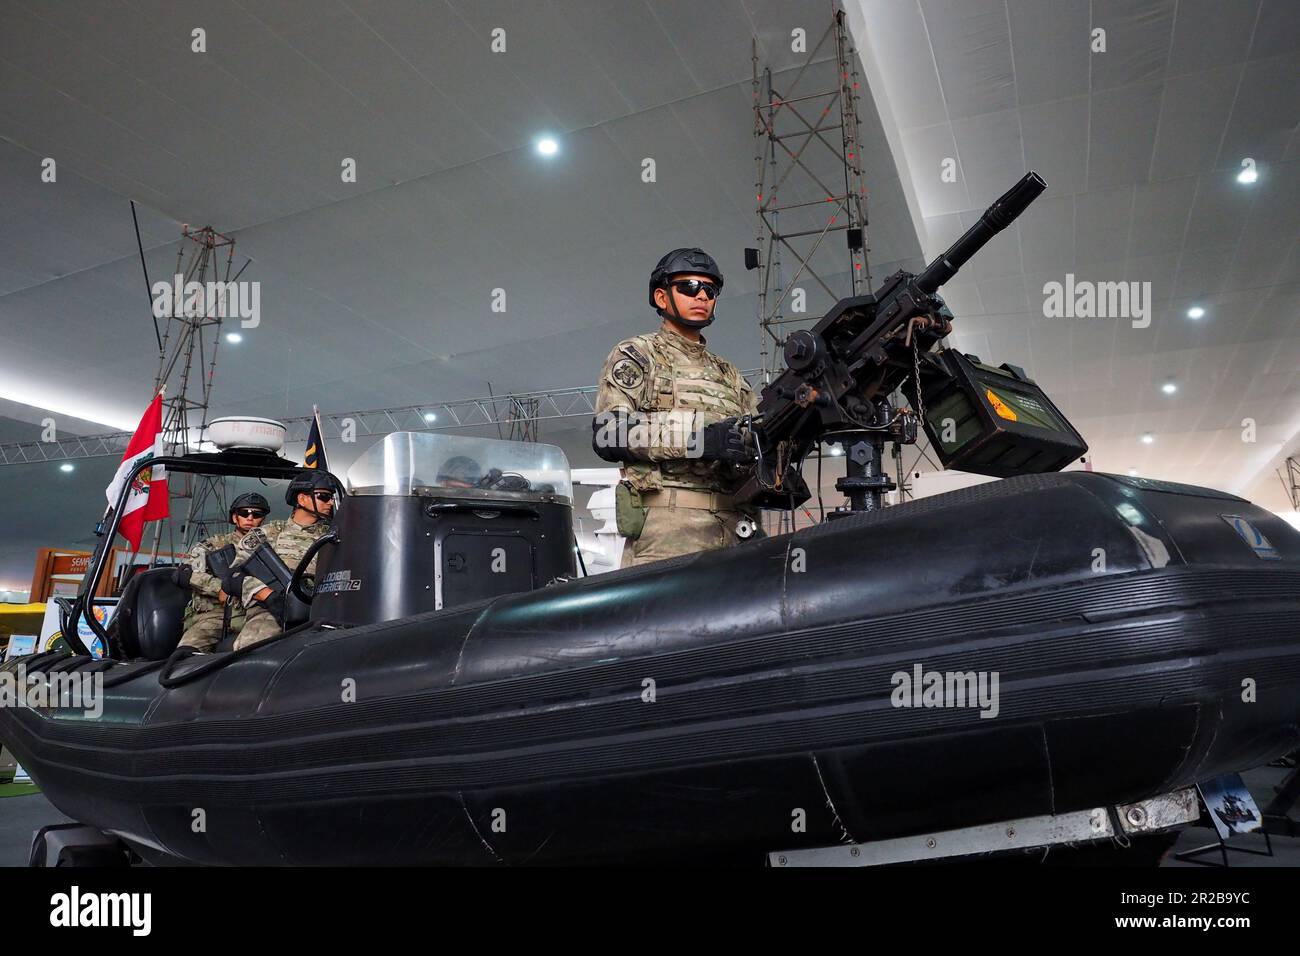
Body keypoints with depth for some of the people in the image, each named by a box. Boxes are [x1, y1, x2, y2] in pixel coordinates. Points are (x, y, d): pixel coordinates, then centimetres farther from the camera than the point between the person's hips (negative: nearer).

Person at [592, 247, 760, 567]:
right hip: (666, 527, -5)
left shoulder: (727, 373, 26)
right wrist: (698, 437, -19)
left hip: (735, 528, 5)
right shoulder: (635, 355, 9)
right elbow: (607, 433, -7)